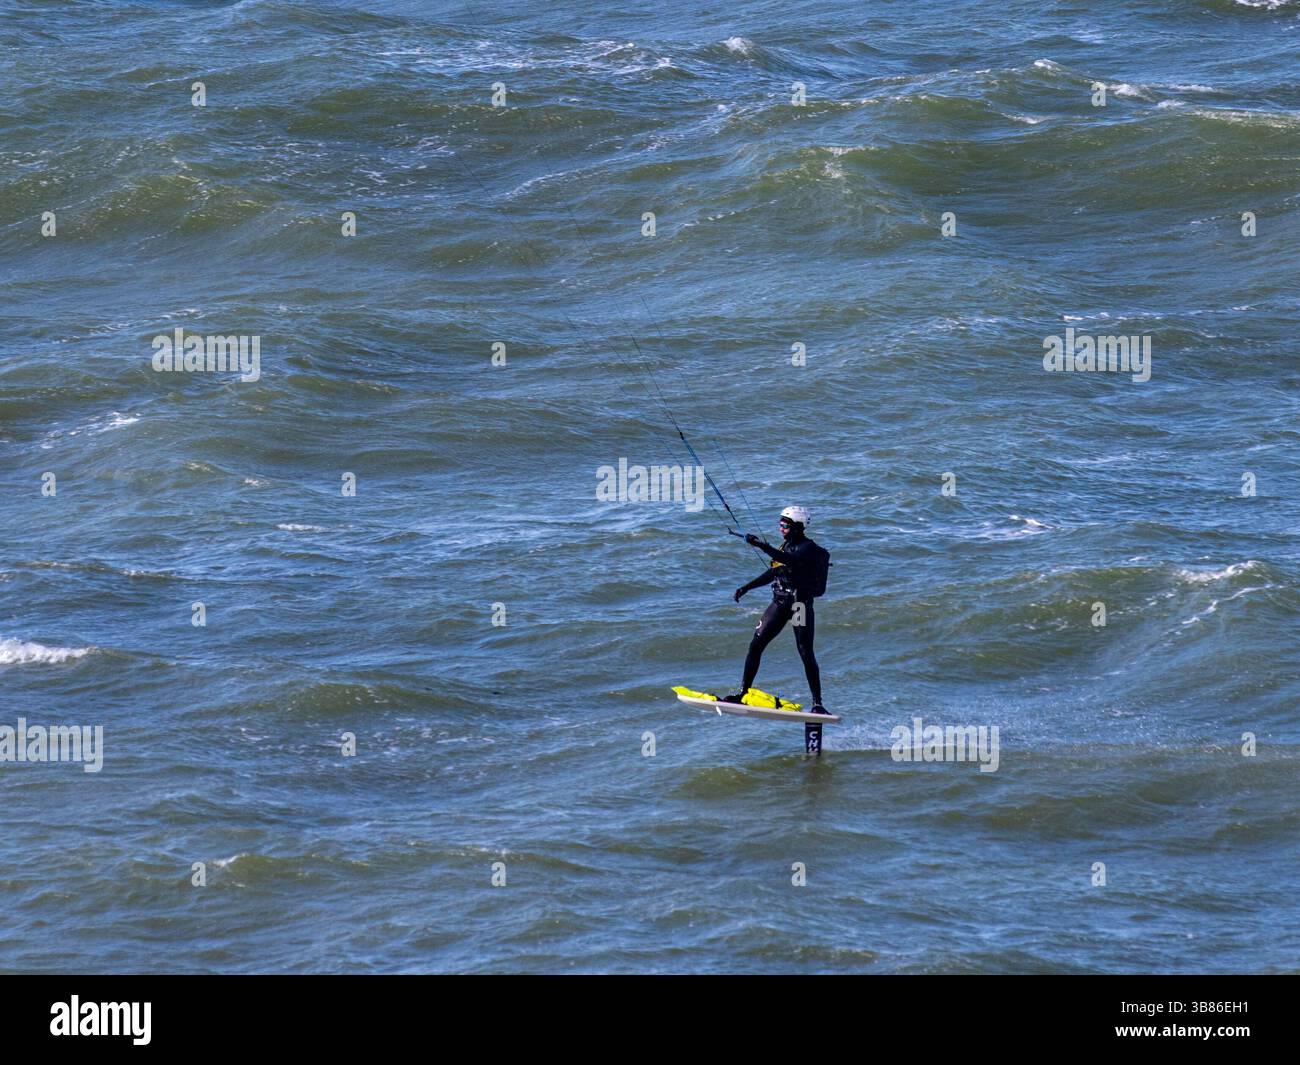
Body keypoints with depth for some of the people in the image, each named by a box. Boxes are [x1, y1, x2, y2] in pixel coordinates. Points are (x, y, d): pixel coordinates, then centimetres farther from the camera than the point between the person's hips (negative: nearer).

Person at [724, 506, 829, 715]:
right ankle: (743, 692, 8)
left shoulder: (807, 548, -11)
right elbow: (773, 573, 25)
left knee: (806, 654, -9)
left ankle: (817, 703, -4)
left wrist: (762, 546, -39)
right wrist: (747, 587, 21)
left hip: (801, 603, -7)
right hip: (779, 603, 7)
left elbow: (791, 560, -32)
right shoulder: (785, 546, 13)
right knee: (756, 644, 0)